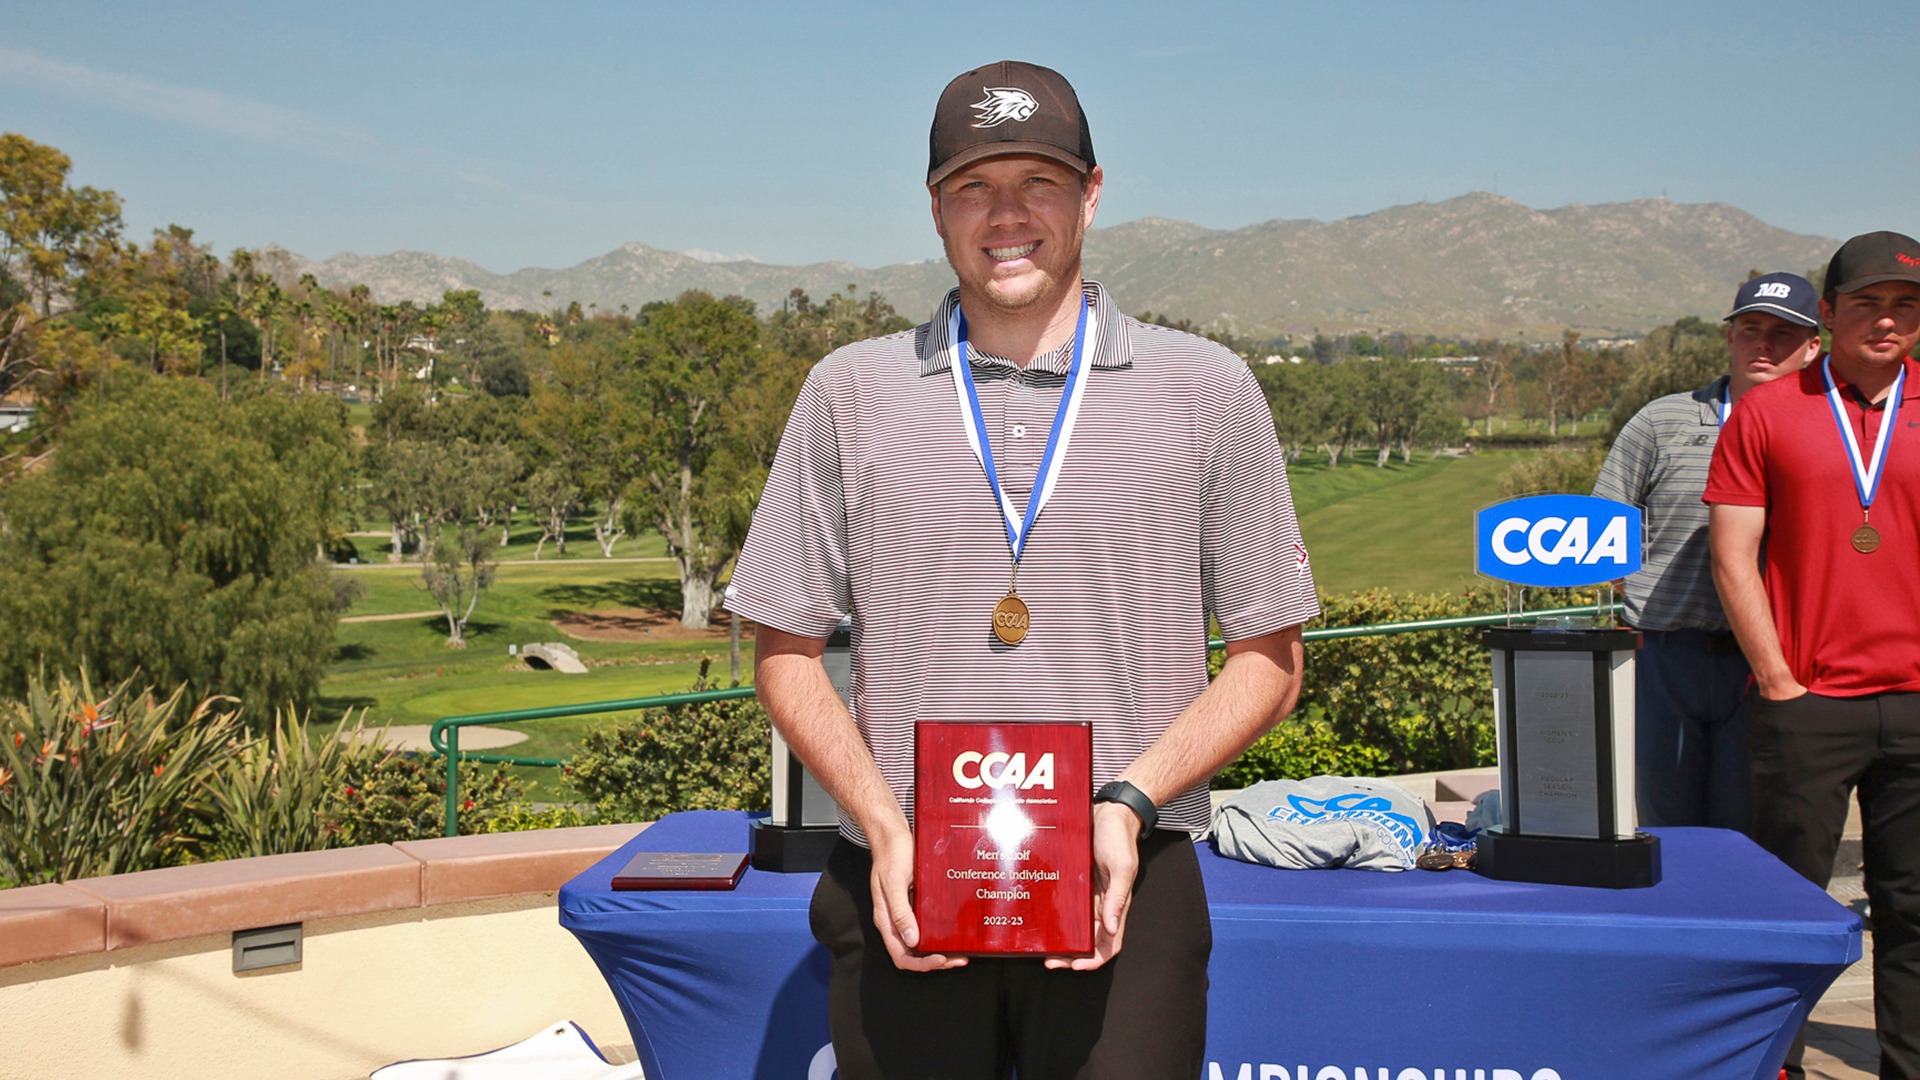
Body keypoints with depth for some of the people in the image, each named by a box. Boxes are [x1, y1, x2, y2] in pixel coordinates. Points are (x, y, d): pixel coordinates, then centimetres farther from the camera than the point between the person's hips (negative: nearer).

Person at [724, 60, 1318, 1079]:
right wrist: (886, 827, -6)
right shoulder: (851, 391, 5)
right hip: (904, 889, 1)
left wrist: (1129, 802, -9)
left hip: (1124, 890, 0)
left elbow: (1268, 659, 5)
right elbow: (786, 652, 7)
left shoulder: (1207, 390, 4)